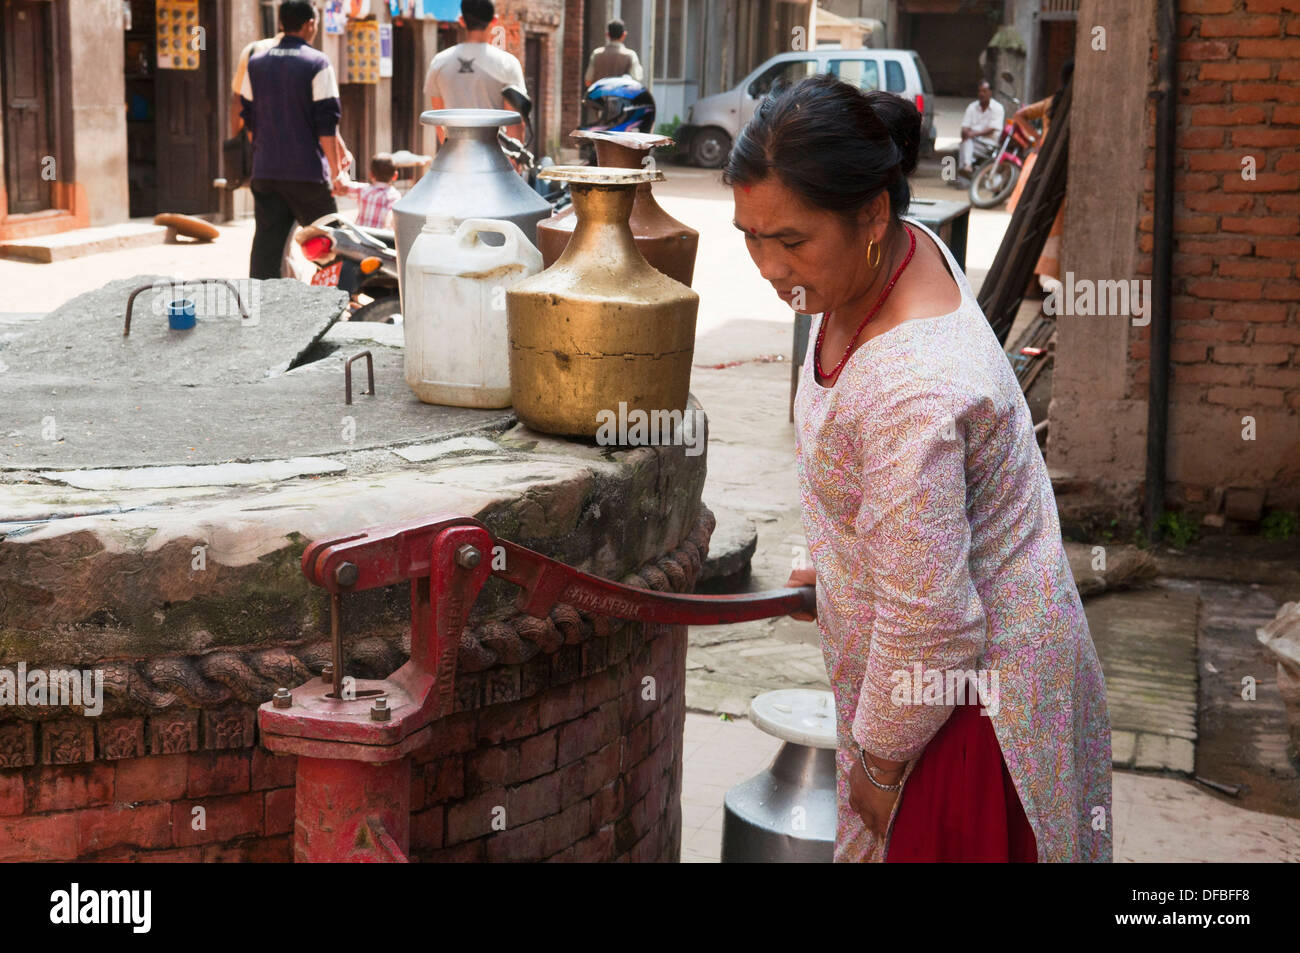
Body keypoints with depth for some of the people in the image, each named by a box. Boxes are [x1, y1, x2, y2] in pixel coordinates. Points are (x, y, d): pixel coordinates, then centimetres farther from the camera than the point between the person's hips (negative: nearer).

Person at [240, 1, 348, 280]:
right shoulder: (317, 64, -7)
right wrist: (335, 169, -5)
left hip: (265, 172, 5)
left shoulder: (256, 63, 9)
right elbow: (326, 124, -10)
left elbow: (249, 120, 14)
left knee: (267, 239, 5)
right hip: (308, 172, -5)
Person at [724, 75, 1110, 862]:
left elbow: (929, 624, -28)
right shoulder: (901, 249, -9)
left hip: (966, 689, -9)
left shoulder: (913, 393, -38)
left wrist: (880, 760, -14)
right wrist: (838, 562, 21)